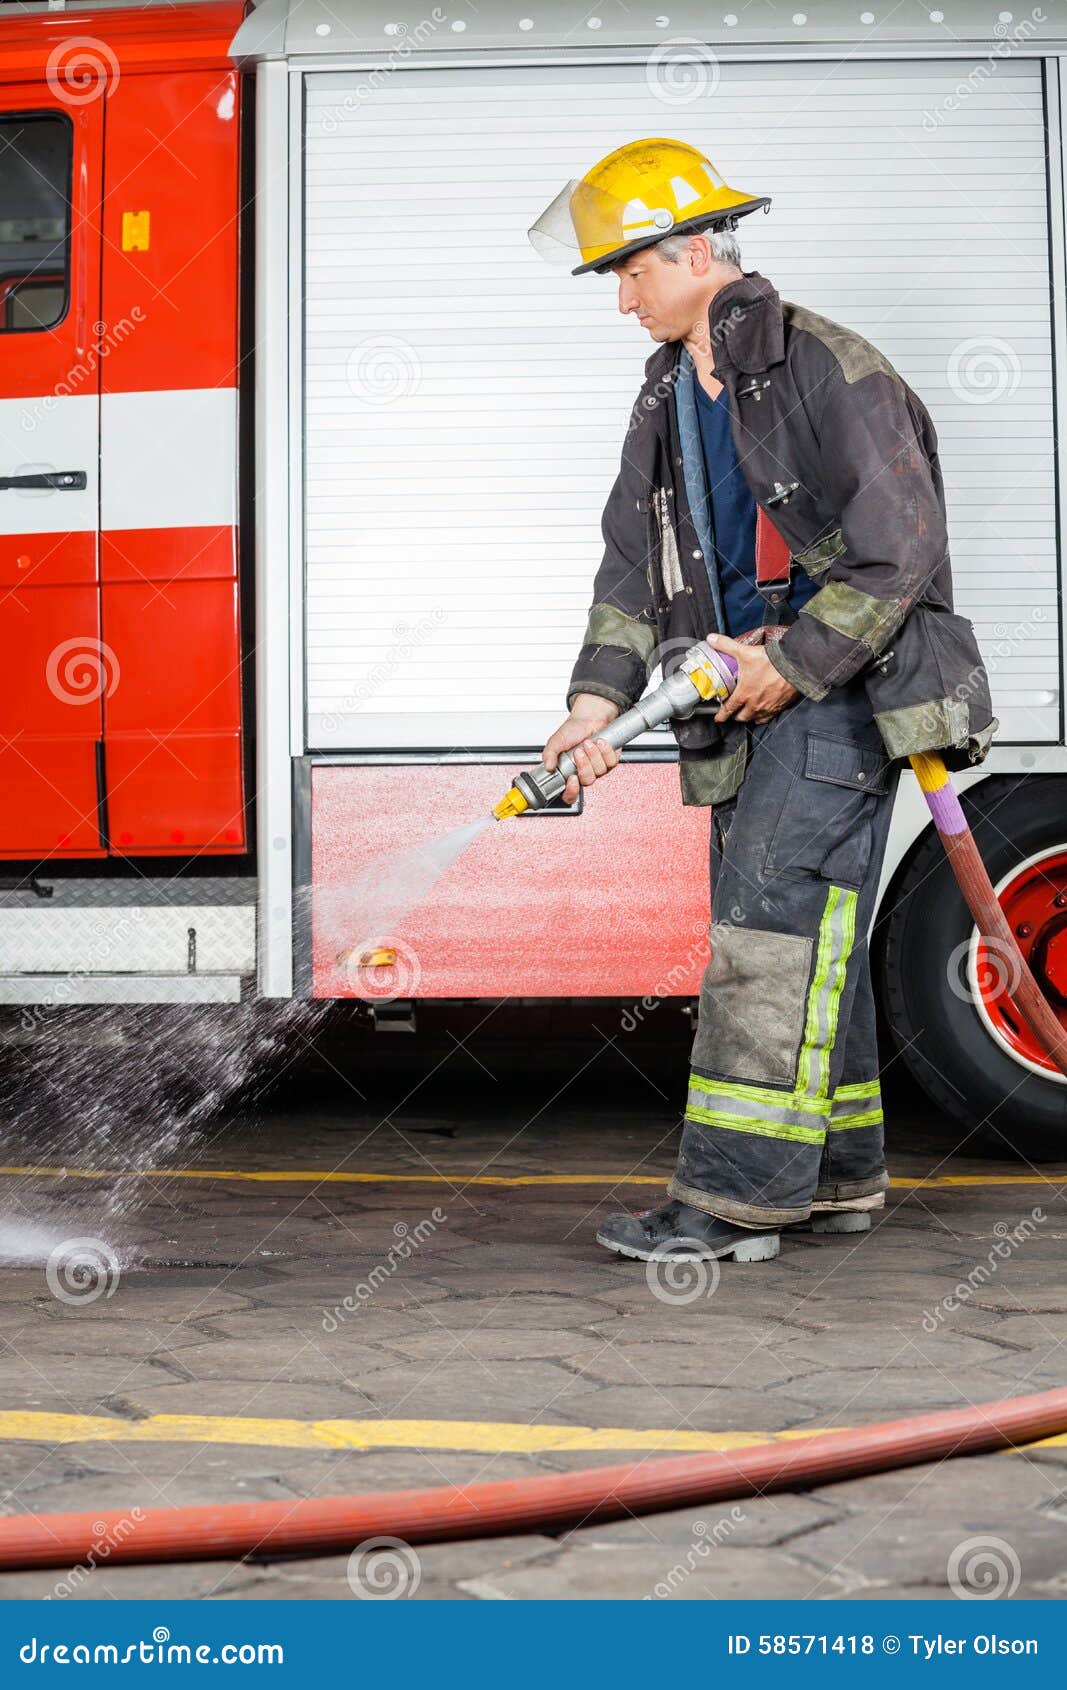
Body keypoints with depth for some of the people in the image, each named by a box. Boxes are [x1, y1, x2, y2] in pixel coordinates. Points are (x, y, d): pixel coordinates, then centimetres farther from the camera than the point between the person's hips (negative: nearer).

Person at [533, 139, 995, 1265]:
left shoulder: (828, 369, -13)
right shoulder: (670, 400, 13)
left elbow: (898, 554, -16)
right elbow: (633, 564, 12)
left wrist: (796, 665, -16)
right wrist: (600, 695, -1)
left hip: (842, 693, -8)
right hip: (750, 704, 8)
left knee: (771, 924, -14)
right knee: (801, 941, 11)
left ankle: (735, 1196, -13)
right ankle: (836, 1179, 20)